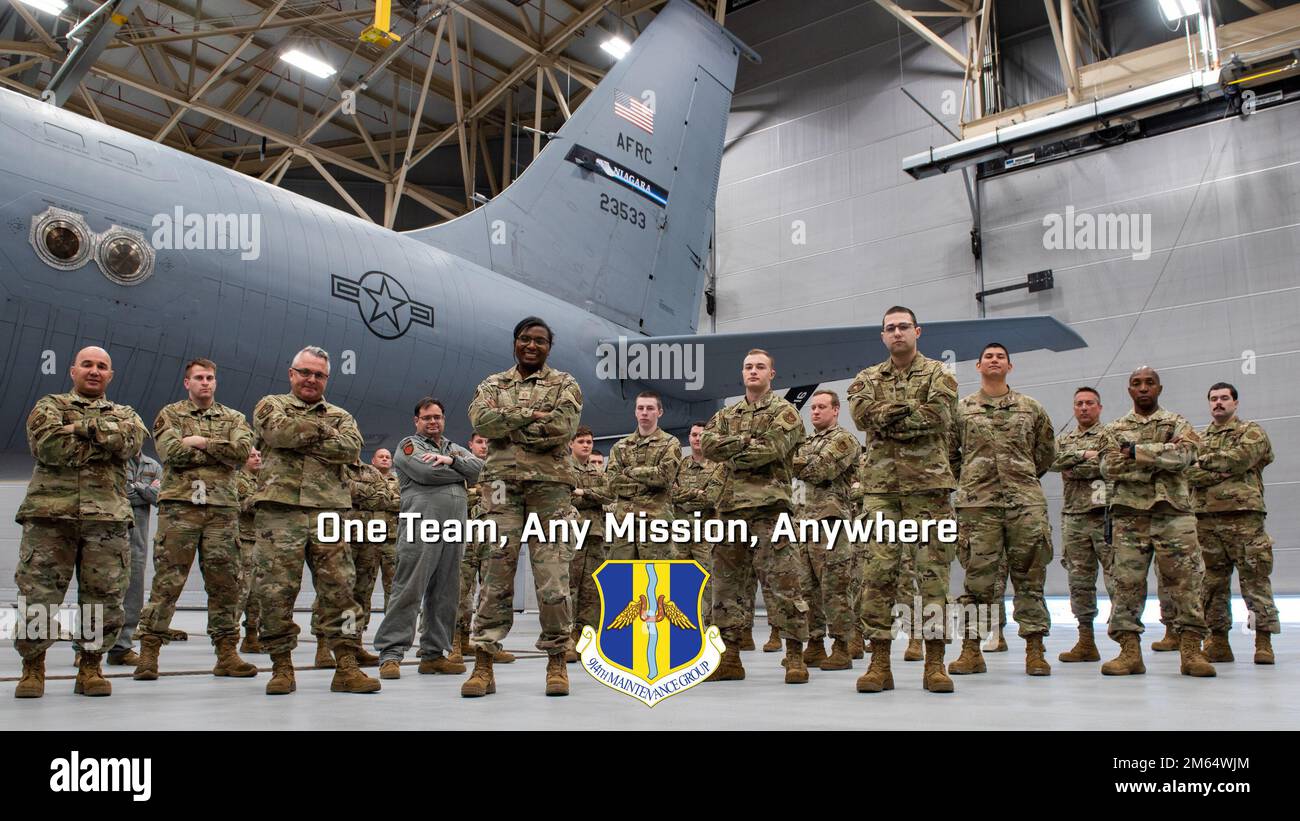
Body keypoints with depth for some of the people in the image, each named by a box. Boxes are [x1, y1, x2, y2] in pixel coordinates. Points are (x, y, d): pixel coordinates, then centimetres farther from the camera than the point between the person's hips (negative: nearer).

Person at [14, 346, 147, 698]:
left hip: (107, 517, 2)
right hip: (50, 512, -1)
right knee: (36, 594, -2)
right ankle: (32, 666, 15)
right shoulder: (49, 406, 15)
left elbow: (132, 441, -3)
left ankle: (91, 666, 14)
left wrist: (86, 426, -7)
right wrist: (106, 440, -2)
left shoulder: (123, 414, 22)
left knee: (105, 598, 0)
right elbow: (49, 445, -6)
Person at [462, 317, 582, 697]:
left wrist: (510, 426, -4)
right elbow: (481, 419, -5)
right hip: (504, 484, 1)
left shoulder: (564, 384, 11)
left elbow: (563, 427, -9)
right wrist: (531, 415, -10)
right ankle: (483, 664, 0)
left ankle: (557, 662, 8)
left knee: (553, 576, -3)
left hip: (550, 484, -1)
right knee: (497, 571, -3)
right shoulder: (493, 384, 17)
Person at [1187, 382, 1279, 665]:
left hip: (1243, 516, -4)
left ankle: (1264, 641, 1)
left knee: (1255, 580, -5)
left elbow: (1239, 458, -12)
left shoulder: (1252, 432, 8)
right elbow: (1188, 473, 4)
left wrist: (1206, 461, -3)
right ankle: (1218, 641, 12)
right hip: (1206, 518, 4)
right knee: (1213, 582, 6)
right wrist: (1218, 473, -11)